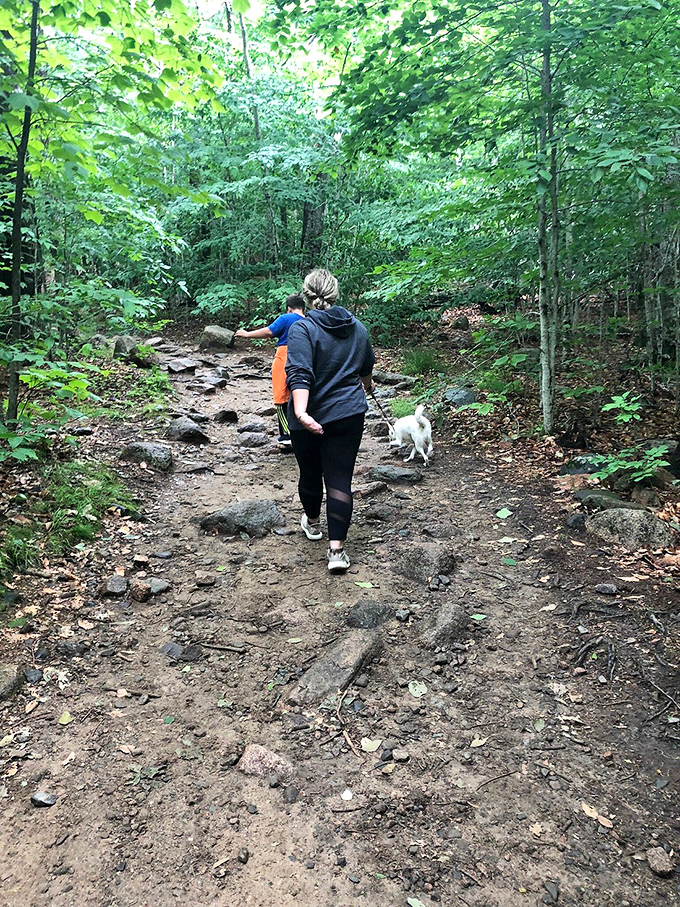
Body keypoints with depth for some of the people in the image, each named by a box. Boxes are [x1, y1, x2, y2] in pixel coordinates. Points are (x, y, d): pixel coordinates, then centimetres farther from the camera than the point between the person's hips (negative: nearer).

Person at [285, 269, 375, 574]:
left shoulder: (302, 329, -13)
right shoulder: (357, 328, 6)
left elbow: (300, 376, -25)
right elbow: (367, 367, 23)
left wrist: (301, 413, -34)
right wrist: (365, 386, 43)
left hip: (312, 419, -3)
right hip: (349, 415, 3)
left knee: (310, 473, 18)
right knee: (340, 478, 2)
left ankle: (312, 522, 43)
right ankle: (337, 548, -4)